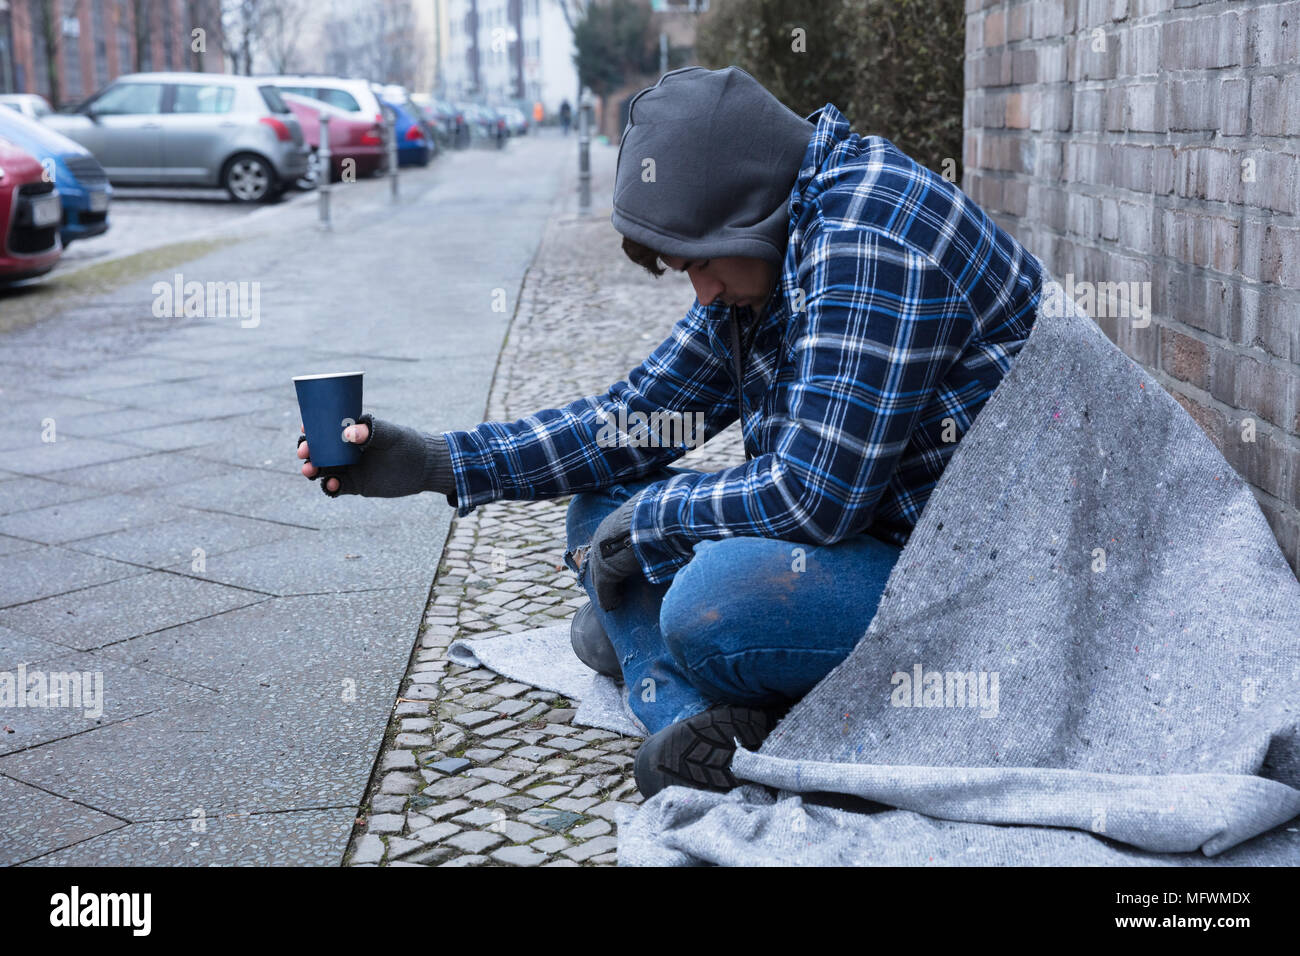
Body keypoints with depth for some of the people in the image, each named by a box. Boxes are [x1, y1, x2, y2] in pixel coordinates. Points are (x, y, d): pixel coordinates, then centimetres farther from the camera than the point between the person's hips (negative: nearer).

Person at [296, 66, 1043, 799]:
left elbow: (813, 495, -26)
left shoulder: (866, 233, -23)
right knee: (603, 507, 4)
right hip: (857, 529, 10)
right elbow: (641, 415, 11)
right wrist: (439, 463, 5)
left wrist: (648, 519, -10)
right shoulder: (761, 260, 7)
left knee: (716, 594, -36)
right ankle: (696, 716, -15)